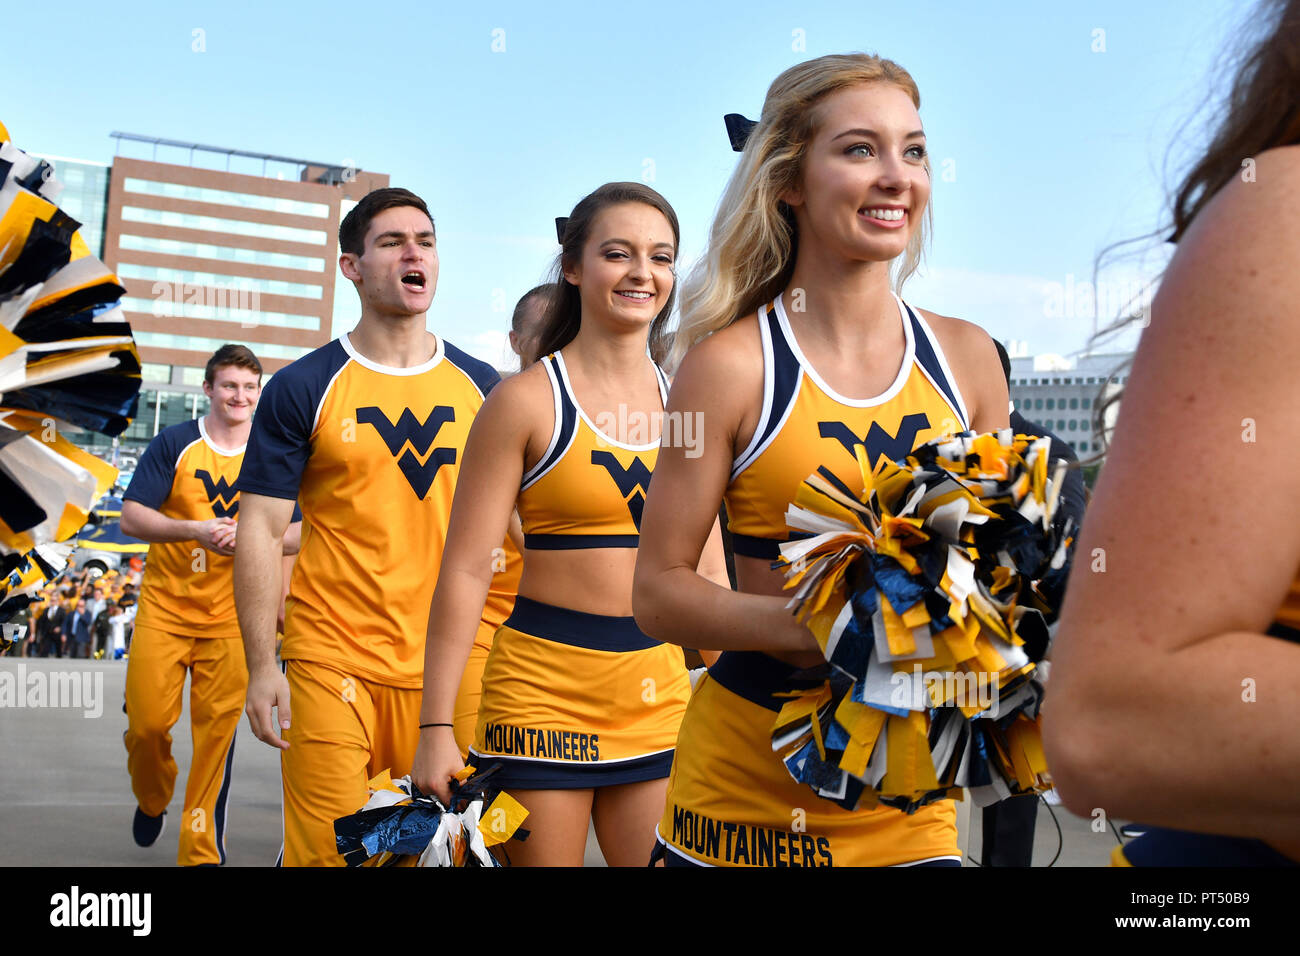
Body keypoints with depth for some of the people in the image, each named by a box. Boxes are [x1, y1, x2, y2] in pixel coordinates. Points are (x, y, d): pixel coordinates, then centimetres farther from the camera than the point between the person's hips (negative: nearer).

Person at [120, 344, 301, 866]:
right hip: (165, 606, 0)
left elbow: (296, 533, 4)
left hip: (232, 614, 1)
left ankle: (202, 850, 10)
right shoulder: (174, 443, -1)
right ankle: (151, 800, 32)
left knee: (218, 730, -2)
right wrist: (196, 530, -21)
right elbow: (132, 516, -5)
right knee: (147, 722, 0)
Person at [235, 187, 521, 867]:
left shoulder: (482, 387, 8)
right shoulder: (305, 388, 0)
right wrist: (262, 666, -7)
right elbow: (259, 529, -1)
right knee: (323, 848, 0)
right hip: (332, 663, -2)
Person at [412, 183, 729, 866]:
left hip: (661, 690, 4)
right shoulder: (528, 400, -6)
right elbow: (466, 568, -8)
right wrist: (435, 728, -11)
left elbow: (707, 567, 13)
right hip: (545, 687, -4)